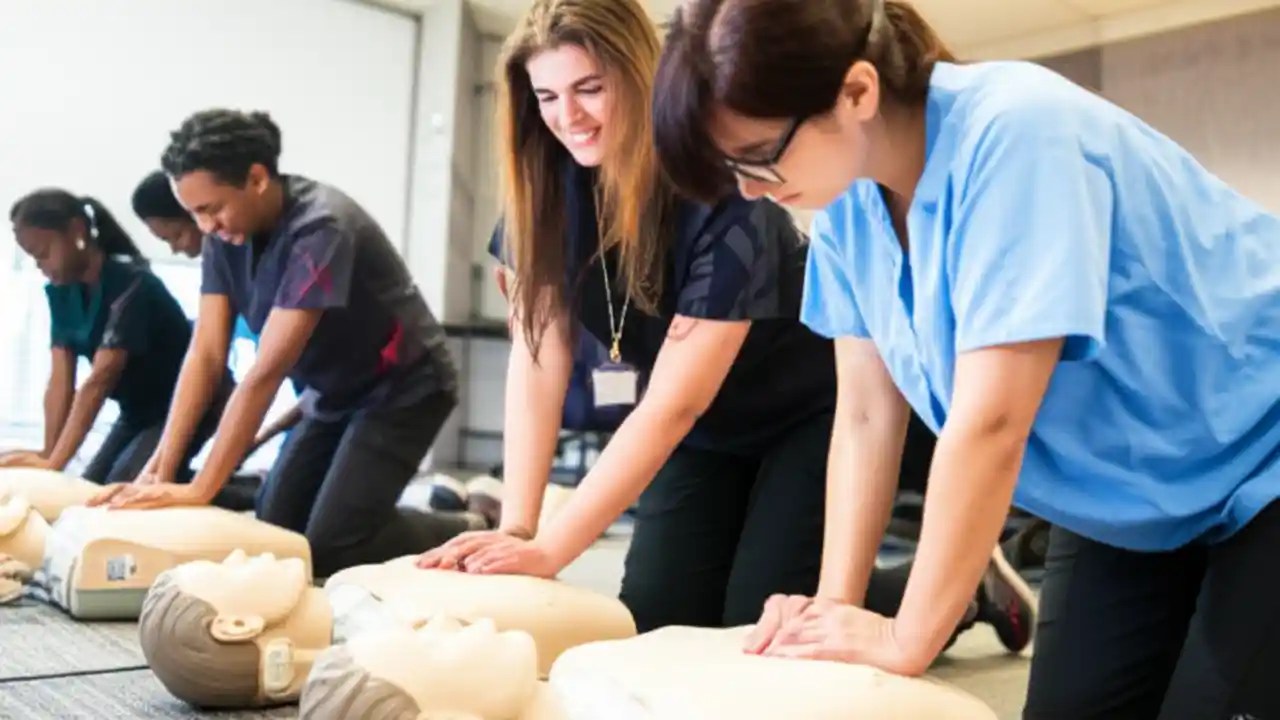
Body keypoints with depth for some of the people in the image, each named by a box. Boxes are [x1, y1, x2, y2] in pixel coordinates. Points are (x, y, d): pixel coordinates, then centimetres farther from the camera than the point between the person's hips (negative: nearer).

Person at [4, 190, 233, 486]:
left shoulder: (131, 286, -27)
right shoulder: (60, 292, -2)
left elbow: (98, 381, -33)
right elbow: (60, 381, -9)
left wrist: (54, 463, -37)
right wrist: (47, 455, -20)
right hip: (139, 411, 8)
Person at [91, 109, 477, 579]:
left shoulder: (320, 228, -29)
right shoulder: (226, 233, -6)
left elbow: (267, 372, -33)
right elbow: (205, 355, -9)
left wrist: (199, 491, -33)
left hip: (401, 390, -8)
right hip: (335, 394, 8)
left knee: (331, 545, -17)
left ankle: (472, 535, 6)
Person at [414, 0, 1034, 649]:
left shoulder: (722, 191, -31)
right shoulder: (547, 184, -13)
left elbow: (674, 402, -33)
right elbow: (538, 358, -17)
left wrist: (551, 550, -36)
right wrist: (515, 527, -26)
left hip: (809, 414, -5)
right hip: (708, 427, 6)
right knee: (651, 621, -2)